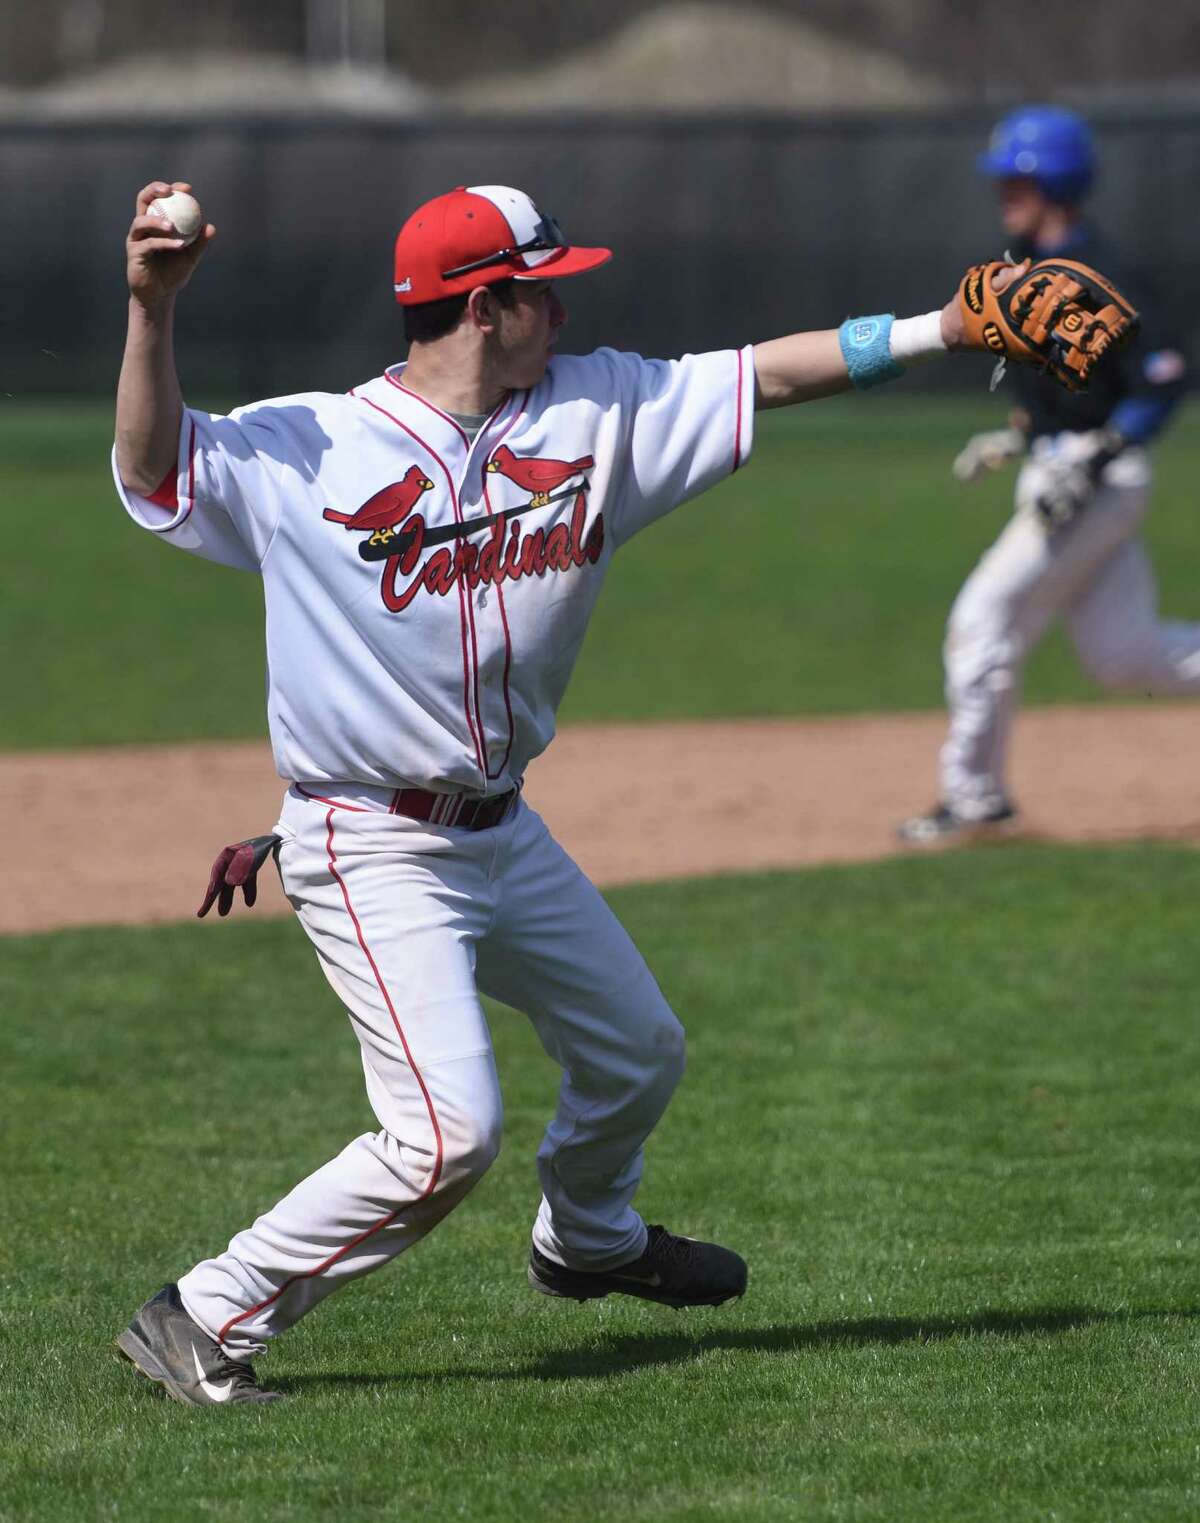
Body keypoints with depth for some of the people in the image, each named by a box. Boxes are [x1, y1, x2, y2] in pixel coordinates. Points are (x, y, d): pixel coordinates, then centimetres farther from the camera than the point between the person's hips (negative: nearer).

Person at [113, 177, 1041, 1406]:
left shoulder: (595, 411, 1)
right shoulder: (308, 449, -13)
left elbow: (761, 378, 1)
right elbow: (153, 469, -17)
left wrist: (936, 329, -5)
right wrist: (152, 307, -29)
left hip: (503, 833, 7)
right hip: (373, 853, -7)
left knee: (637, 1052, 23)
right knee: (447, 1131, -19)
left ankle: (587, 1242, 53)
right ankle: (204, 1322, -9)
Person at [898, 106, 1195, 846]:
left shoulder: (1097, 273, -17)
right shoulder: (1036, 265, 13)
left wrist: (1091, 461, -26)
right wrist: (1017, 438, 17)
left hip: (1100, 482, -10)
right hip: (1065, 474, 10)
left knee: (987, 619, -5)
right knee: (1123, 654, 9)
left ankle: (975, 797, 5)